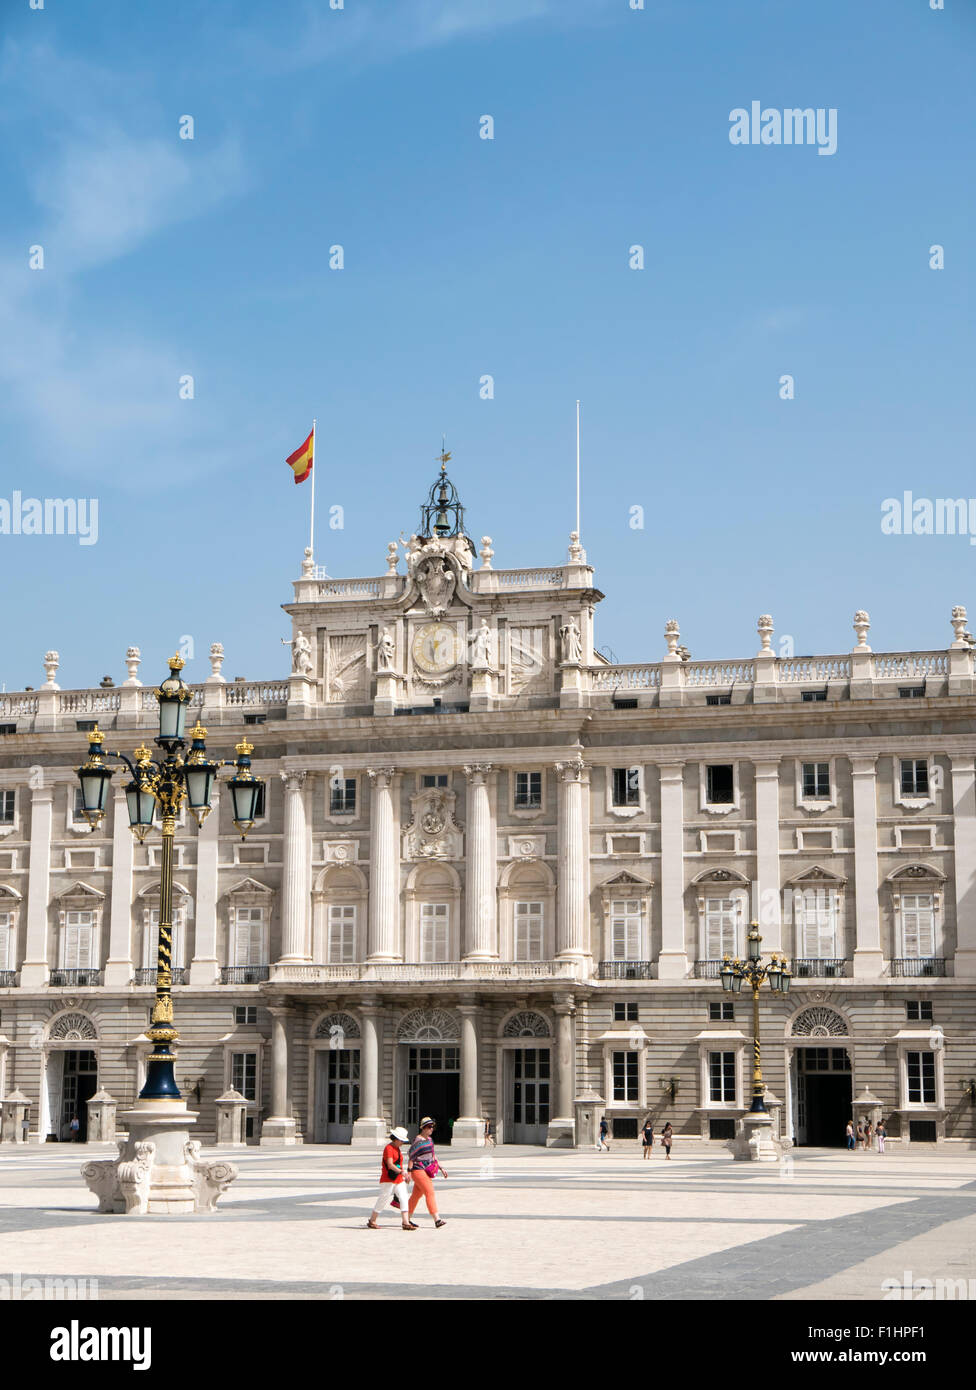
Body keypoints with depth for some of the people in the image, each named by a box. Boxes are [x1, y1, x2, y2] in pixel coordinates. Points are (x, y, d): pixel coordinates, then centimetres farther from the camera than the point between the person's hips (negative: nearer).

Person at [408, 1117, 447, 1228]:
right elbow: (411, 1157, -14)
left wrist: (441, 1168, 18)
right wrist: (408, 1172, -18)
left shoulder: (430, 1139, 15)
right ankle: (436, 1219, -19)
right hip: (418, 1170, -9)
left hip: (427, 1172, 9)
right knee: (430, 1193, -15)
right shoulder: (418, 1141, -13)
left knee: (416, 1195, 13)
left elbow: (433, 1156, 22)